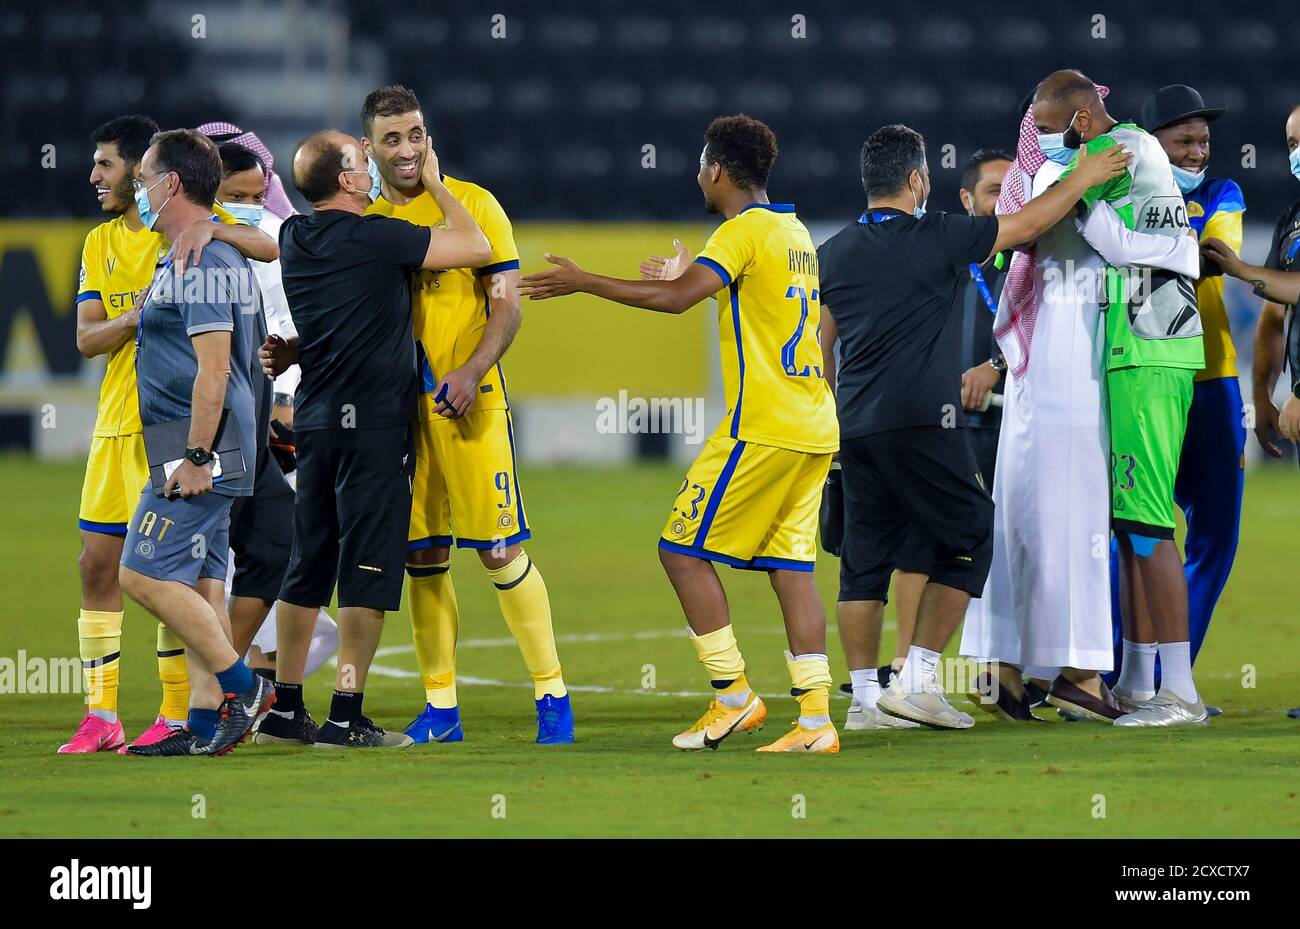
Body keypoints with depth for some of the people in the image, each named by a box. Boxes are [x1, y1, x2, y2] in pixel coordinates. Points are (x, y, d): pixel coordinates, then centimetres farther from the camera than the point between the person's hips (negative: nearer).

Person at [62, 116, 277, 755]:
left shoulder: (190, 225, -2)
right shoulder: (100, 244, 13)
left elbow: (269, 248, -17)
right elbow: (87, 338, 5)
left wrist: (211, 228, -35)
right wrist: (137, 318, -15)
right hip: (117, 424, 6)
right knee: (97, 564, 3)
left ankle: (177, 715, 2)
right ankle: (101, 718, 8)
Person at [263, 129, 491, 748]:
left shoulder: (293, 239, 7)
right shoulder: (377, 239, -14)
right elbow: (477, 248, -8)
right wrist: (434, 184, 4)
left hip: (315, 419, 7)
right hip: (374, 422, -7)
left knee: (308, 564, 13)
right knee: (369, 569, -4)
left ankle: (284, 705, 17)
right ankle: (345, 716, -6)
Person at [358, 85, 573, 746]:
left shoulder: (471, 205, -2)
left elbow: (506, 303, -6)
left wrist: (470, 372, -20)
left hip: (469, 404, -4)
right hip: (399, 408, 4)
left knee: (500, 551, -7)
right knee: (423, 557, 5)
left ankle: (551, 694, 1)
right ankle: (440, 708, 12)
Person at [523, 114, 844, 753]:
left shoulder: (744, 231, -10)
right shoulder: (794, 233, 17)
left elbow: (675, 299, -22)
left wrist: (584, 282, -16)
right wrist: (687, 278, 40)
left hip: (762, 429, -8)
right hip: (814, 430, 8)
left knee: (683, 548, 0)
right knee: (790, 566, 6)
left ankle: (733, 695, -2)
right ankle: (816, 719, -1)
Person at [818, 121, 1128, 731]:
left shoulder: (833, 254, 10)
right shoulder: (936, 239, -7)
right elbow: (1028, 225, 3)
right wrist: (1085, 179, 15)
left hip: (853, 424, 6)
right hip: (920, 423, -6)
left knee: (865, 555, 9)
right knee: (968, 539, 4)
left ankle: (864, 696, 7)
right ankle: (917, 680, -3)